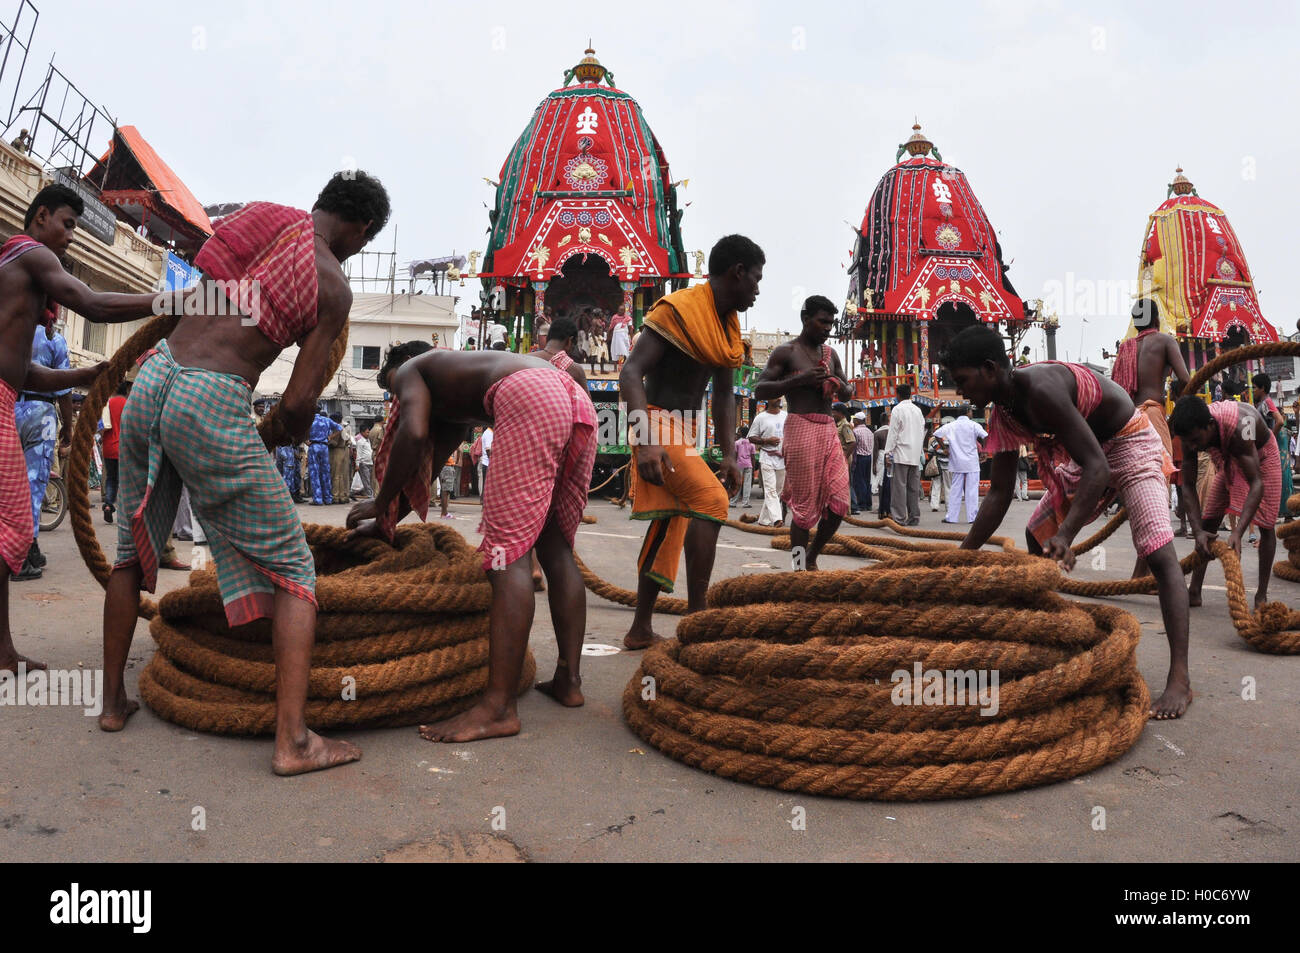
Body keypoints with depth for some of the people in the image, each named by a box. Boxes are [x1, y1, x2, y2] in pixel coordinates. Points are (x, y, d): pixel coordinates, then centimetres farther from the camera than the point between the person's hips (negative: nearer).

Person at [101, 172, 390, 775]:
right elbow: (300, 401, -5)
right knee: (292, 569, 2)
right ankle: (293, 740, -2)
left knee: (133, 548, 24)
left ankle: (113, 700, 37)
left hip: (152, 378, 7)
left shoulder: (259, 214, 10)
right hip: (213, 407, -6)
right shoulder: (333, 287, -4)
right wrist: (288, 432, 17)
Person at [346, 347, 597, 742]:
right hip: (578, 400, 9)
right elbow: (425, 466, 45)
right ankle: (568, 680, 16)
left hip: (529, 399, -8)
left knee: (510, 551, -11)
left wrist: (381, 504, 11)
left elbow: (414, 434, 0)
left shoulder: (408, 372, 20)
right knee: (555, 547, 14)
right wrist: (386, 524, 53)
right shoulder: (455, 404, 40)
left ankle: (498, 707, -12)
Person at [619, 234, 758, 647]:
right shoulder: (678, 310, -14)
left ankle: (640, 630, 16)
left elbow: (724, 396, 16)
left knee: (670, 525, 9)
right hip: (658, 425, -10)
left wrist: (729, 455, 7)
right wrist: (645, 441, -32)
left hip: (682, 430, 10)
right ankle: (697, 617, -20)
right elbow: (631, 372, -22)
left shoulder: (727, 326, 14)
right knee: (710, 499, -23)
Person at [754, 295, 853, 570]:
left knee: (839, 501, -1)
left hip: (829, 429, 6)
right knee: (805, 504, -6)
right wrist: (799, 380, -17)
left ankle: (812, 557, 18)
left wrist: (839, 386, 1)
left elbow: (848, 394, 25)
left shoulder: (831, 354, 19)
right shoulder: (786, 352, 0)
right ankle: (799, 567, 4)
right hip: (801, 427, -6)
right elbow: (759, 390, -7)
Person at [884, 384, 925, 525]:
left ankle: (899, 518, -9)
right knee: (914, 487, 8)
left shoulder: (898, 409, -6)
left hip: (902, 454, -6)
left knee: (900, 485, -6)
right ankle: (914, 517, 10)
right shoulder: (918, 410, 13)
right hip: (916, 455, 6)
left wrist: (888, 452, -5)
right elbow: (922, 432, 17)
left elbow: (893, 432, -9)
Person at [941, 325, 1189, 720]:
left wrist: (1066, 534, -46)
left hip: (1130, 445, -9)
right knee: (1036, 535, 12)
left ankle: (1179, 678, -21)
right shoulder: (1003, 415, -7)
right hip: (1084, 457, 9)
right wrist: (962, 556, -4)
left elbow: (1097, 468, -37)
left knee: (1159, 554, -19)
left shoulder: (1041, 389, -34)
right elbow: (999, 494, -2)